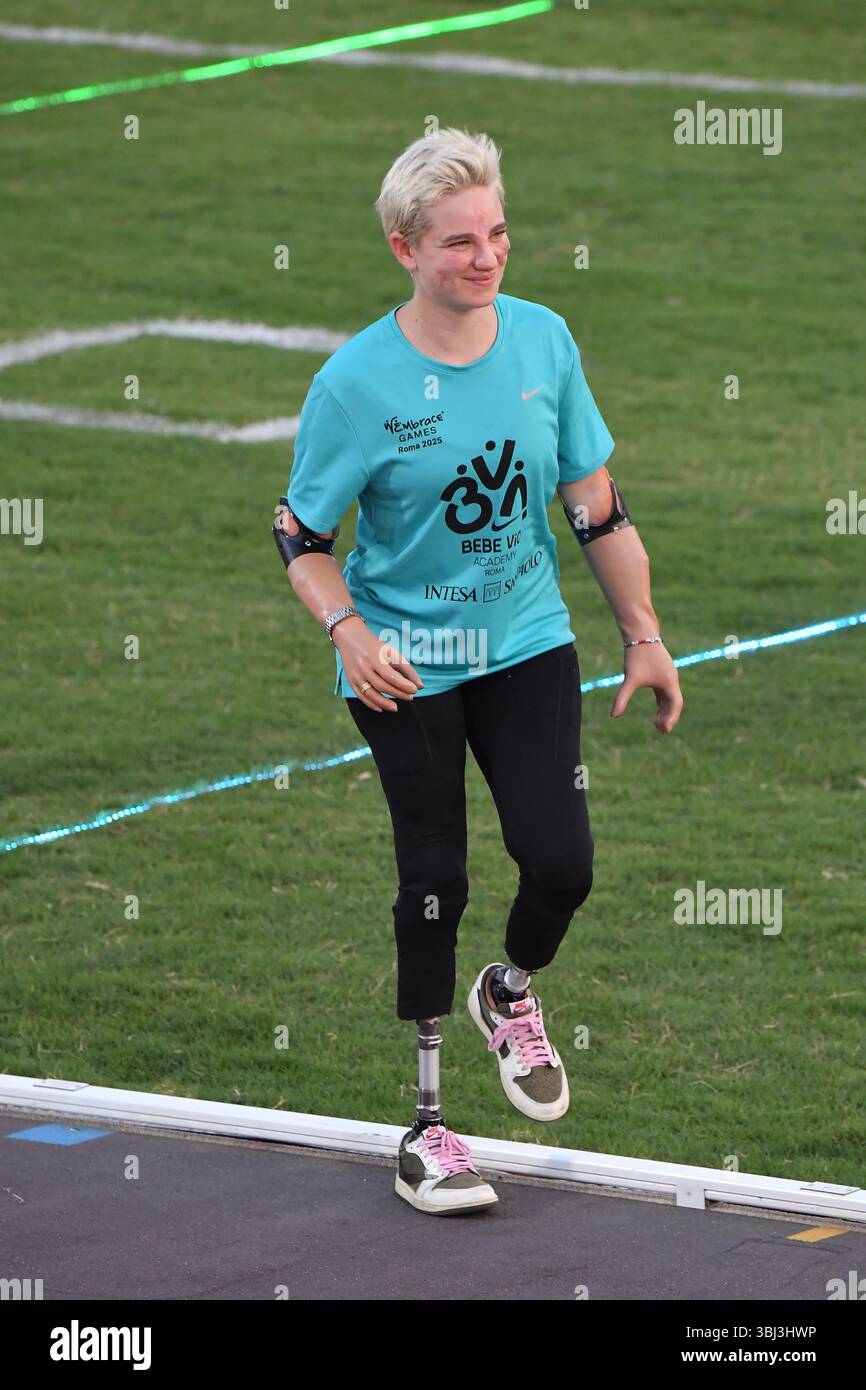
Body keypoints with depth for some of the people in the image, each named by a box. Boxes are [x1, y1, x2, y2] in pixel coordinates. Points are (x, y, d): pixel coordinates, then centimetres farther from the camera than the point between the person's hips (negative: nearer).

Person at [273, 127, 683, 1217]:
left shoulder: (543, 340, -4)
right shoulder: (356, 382, -15)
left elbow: (596, 505, 5)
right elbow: (302, 536, -6)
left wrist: (644, 636, 6)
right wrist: (350, 634, -23)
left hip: (528, 640, 3)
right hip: (406, 665, -3)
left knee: (561, 860, -8)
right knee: (434, 882, 0)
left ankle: (511, 993, 27)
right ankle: (427, 1118, 15)